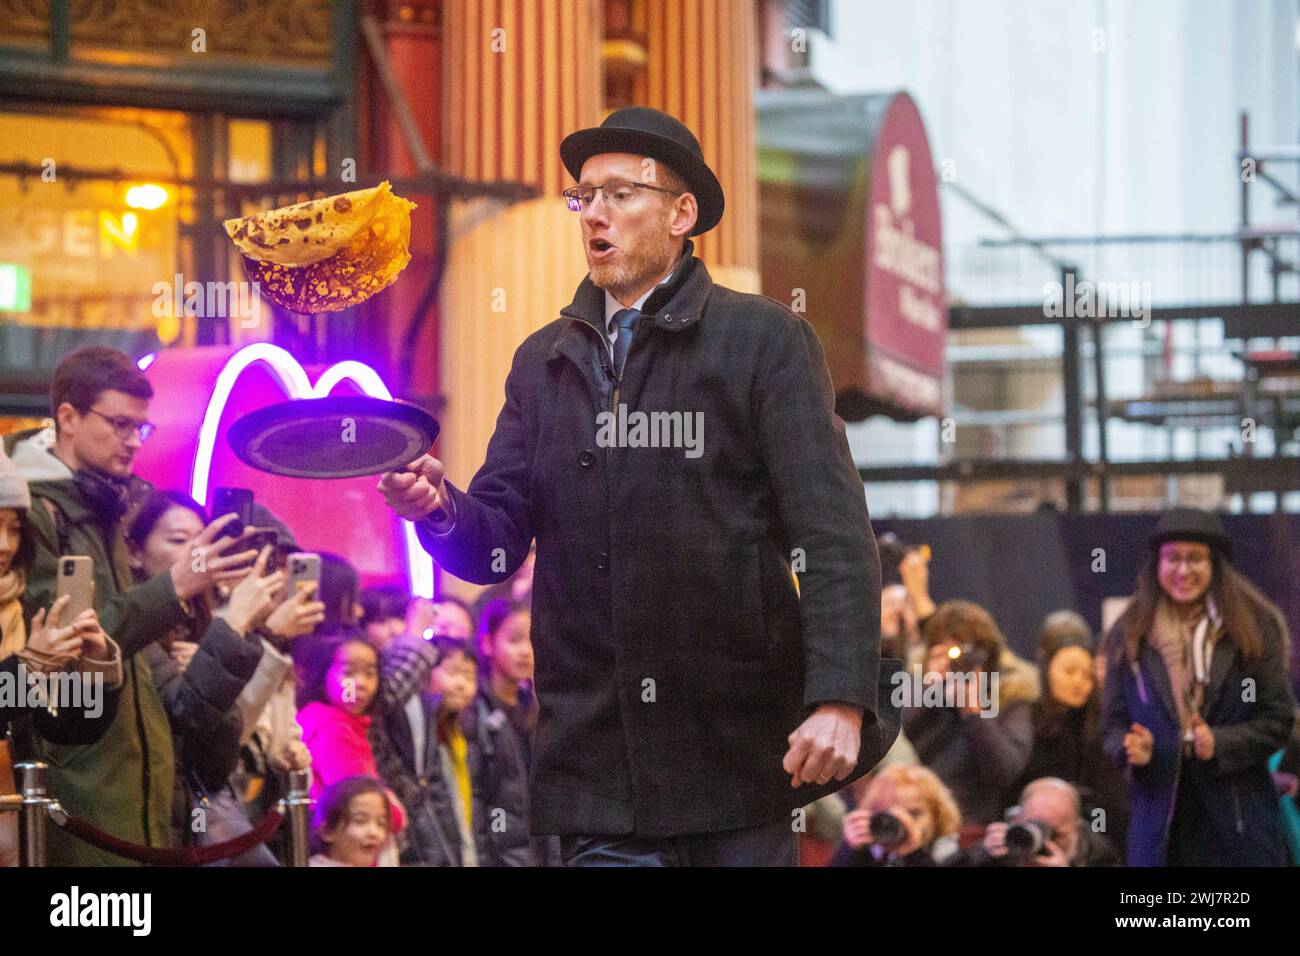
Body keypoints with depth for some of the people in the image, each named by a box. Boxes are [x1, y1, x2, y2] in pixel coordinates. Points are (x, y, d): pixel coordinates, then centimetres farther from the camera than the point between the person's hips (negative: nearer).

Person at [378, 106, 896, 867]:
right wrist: (439, 508, -12)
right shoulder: (544, 362, 14)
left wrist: (841, 699, -18)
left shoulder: (765, 339, 0)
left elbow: (833, 535, -7)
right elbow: (497, 544, 11)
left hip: (737, 750, -3)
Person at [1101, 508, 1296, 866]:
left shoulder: (1253, 629, 3)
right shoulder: (1130, 636, 8)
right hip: (1160, 812, 1)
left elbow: (1278, 719, 2)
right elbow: (1113, 724, 11)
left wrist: (1220, 743, -14)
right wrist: (1132, 748, -12)